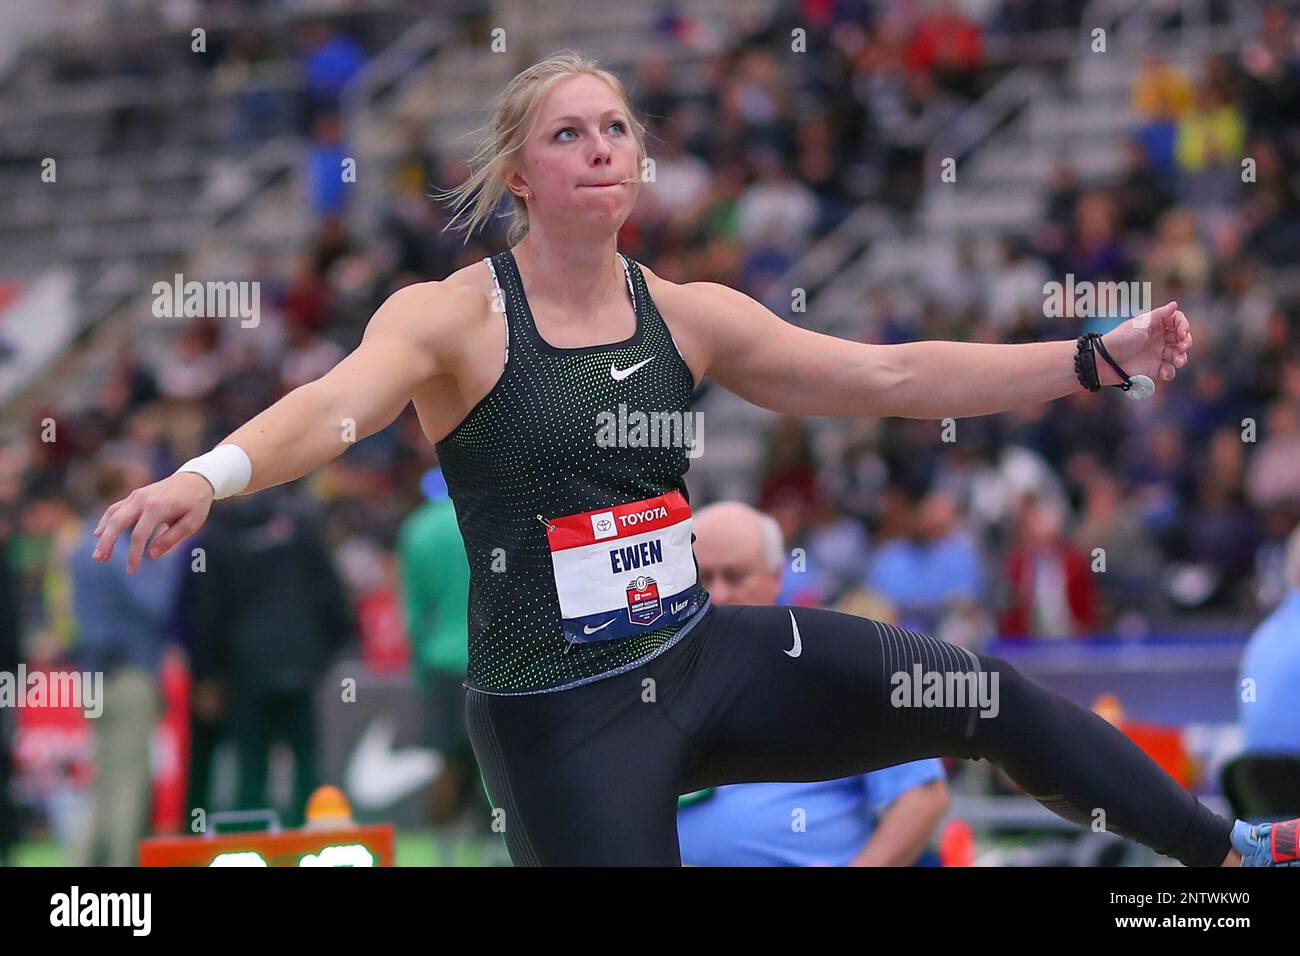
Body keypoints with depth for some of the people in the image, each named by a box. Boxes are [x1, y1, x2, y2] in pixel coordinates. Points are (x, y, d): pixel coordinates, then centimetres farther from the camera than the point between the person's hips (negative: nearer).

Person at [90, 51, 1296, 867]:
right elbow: (336, 403, -32)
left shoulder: (689, 316, 3)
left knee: (991, 696, 5)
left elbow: (891, 376, 5)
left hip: (704, 659, 6)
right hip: (560, 720, -5)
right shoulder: (452, 318, -13)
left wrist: (1096, 358, -1)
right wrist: (205, 475, -54)